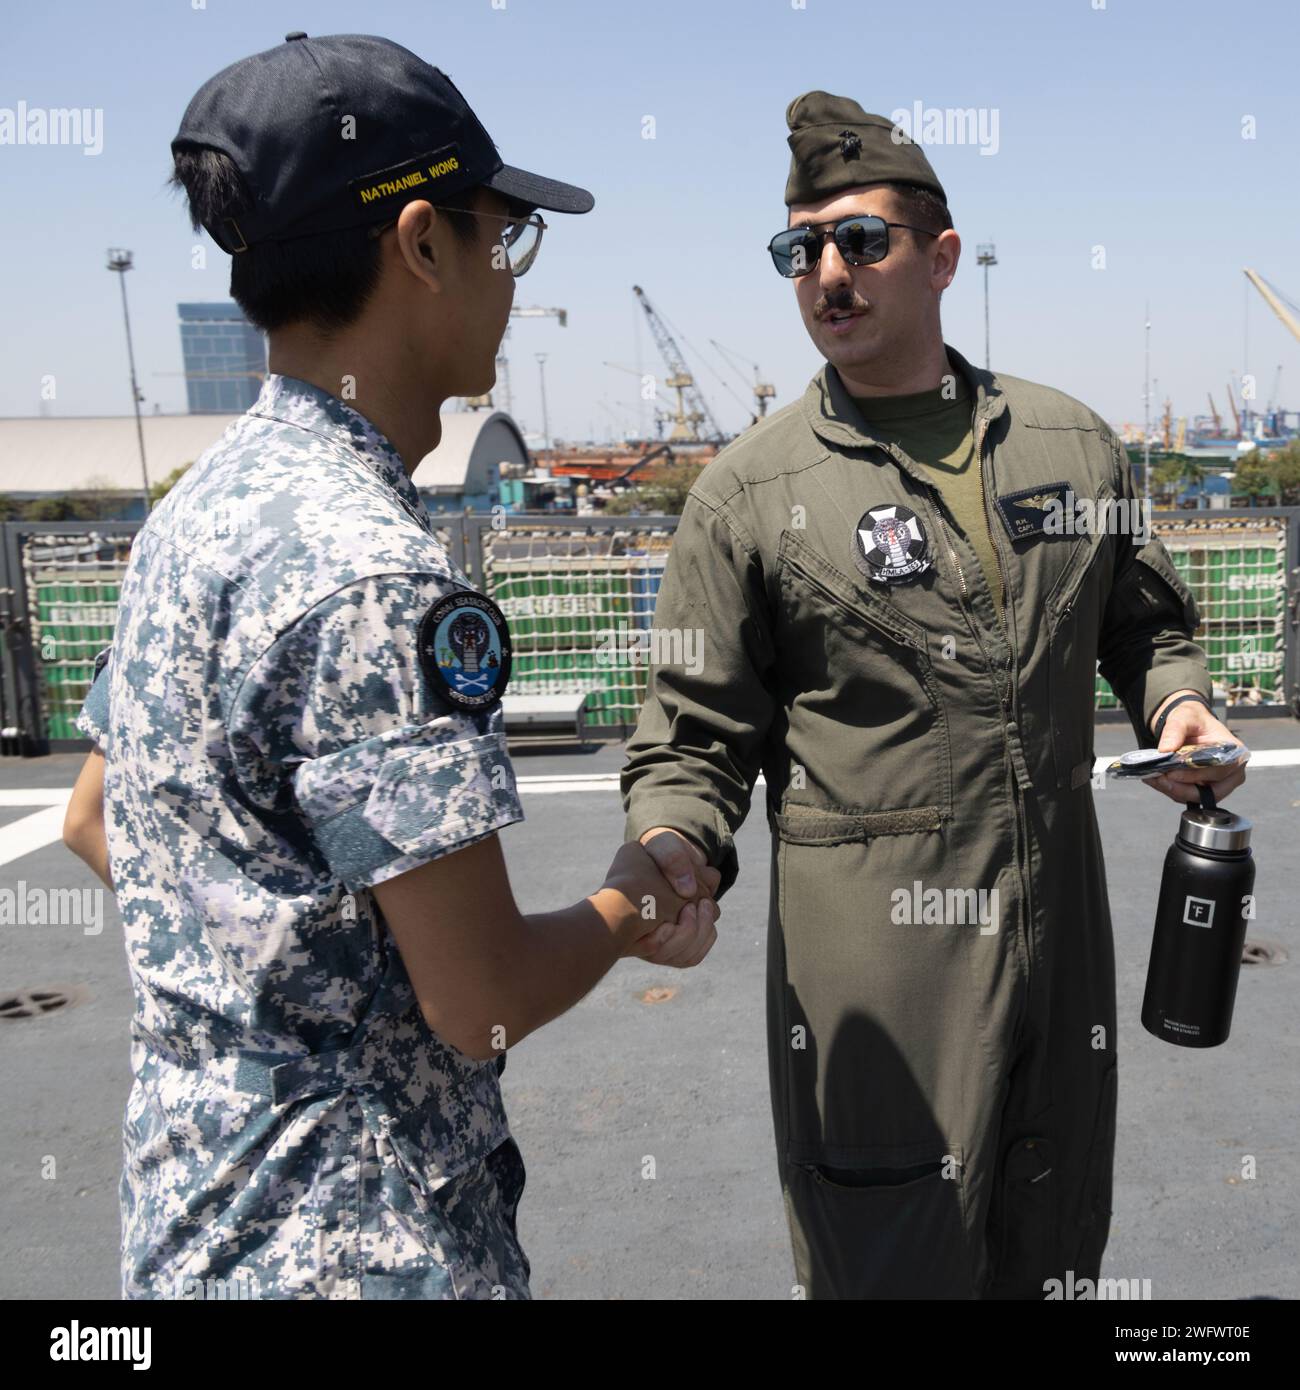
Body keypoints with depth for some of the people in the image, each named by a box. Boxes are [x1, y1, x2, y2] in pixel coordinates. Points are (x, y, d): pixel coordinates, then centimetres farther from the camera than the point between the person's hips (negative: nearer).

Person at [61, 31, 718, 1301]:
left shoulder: (196, 507, 2)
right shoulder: (371, 573, -27)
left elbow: (95, 824, 13)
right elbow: (482, 1000, -24)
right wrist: (633, 908, -5)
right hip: (356, 1242, -9)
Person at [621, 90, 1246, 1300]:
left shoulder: (1072, 444, 7)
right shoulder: (748, 493, -5)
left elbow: (1144, 622, 21)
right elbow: (697, 737, -4)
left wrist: (1177, 702, 1)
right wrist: (668, 852, -23)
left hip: (1062, 935, 5)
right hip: (868, 961, -4)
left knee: (1055, 1258, 20)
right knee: (891, 1267, 6)